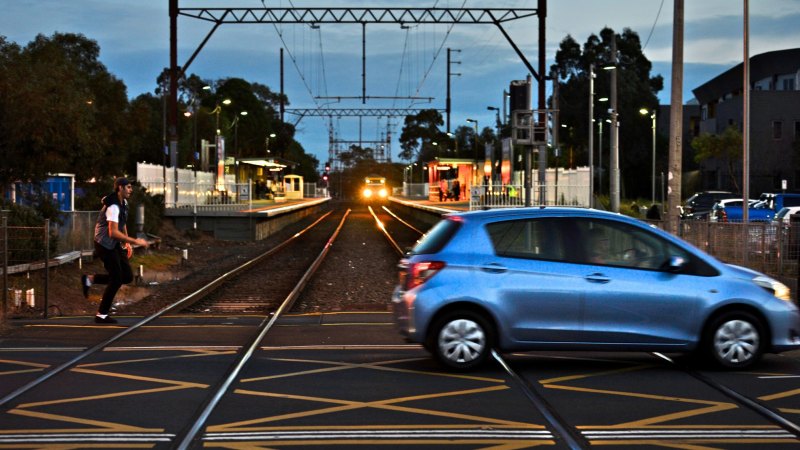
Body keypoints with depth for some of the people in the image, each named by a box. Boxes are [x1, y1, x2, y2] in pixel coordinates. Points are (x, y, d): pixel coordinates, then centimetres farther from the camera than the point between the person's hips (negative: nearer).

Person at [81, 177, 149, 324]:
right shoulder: (113, 207, -24)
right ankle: (102, 315, 6)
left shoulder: (123, 203, 7)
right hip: (105, 245, -9)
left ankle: (90, 279, 14)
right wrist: (135, 241, -31)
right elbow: (113, 232, -32)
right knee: (116, 280, -6)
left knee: (127, 277, 6)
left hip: (115, 245, 9)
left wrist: (127, 243, 16)